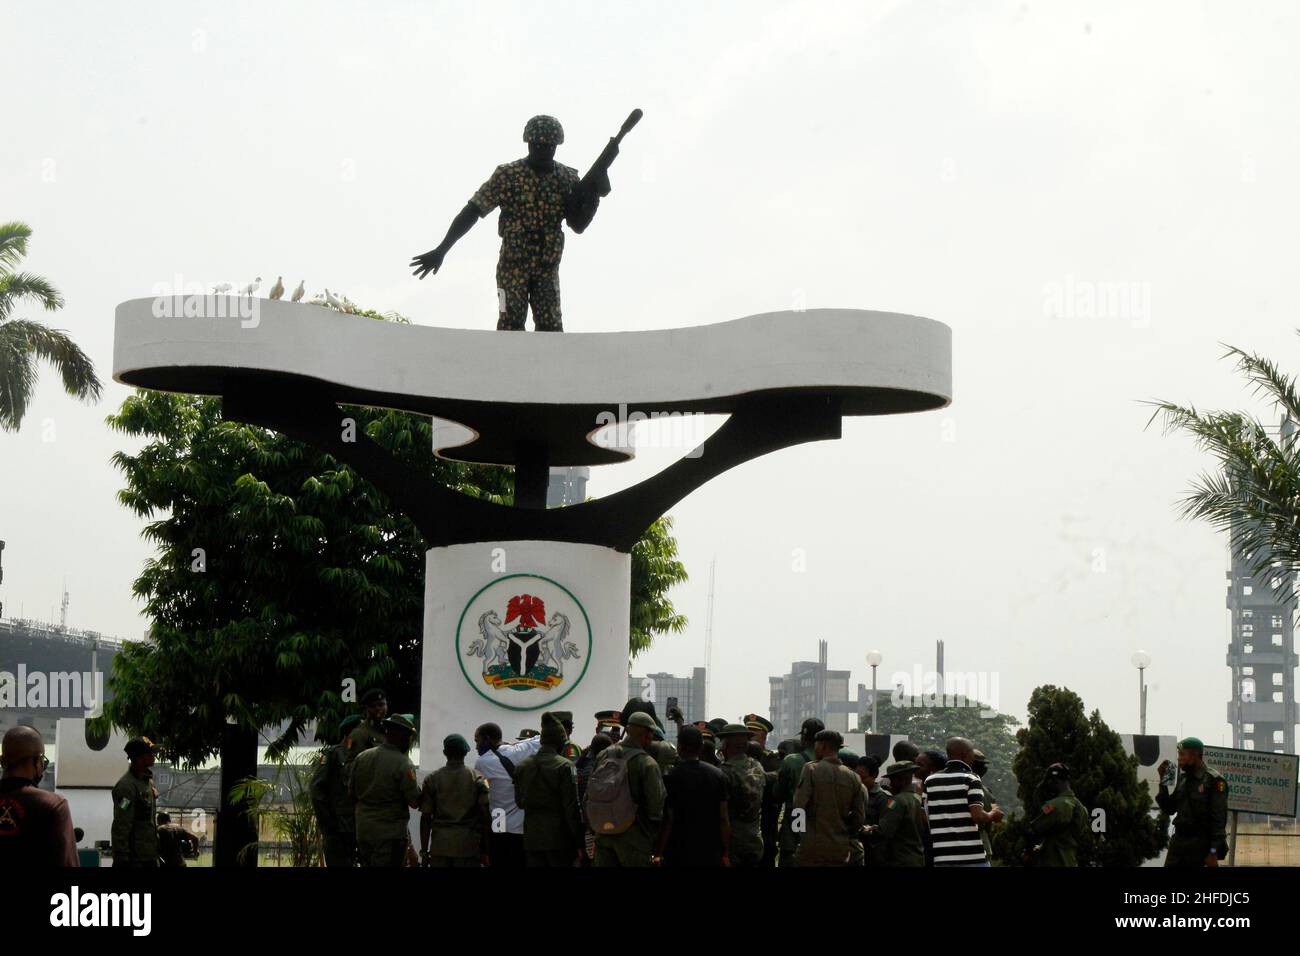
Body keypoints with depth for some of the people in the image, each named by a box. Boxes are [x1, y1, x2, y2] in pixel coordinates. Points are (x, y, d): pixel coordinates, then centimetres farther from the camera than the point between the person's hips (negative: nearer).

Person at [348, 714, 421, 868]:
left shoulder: (361, 758, 3)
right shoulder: (403, 764, -14)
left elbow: (351, 794, 10)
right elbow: (414, 802, -13)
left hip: (363, 830, 6)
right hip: (391, 834, -5)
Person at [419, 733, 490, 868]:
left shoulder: (432, 779, 4)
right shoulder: (477, 778, 1)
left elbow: (425, 818, 2)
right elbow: (486, 816, -3)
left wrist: (424, 851, 8)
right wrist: (485, 851, 3)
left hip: (440, 845, 1)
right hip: (468, 845, -1)